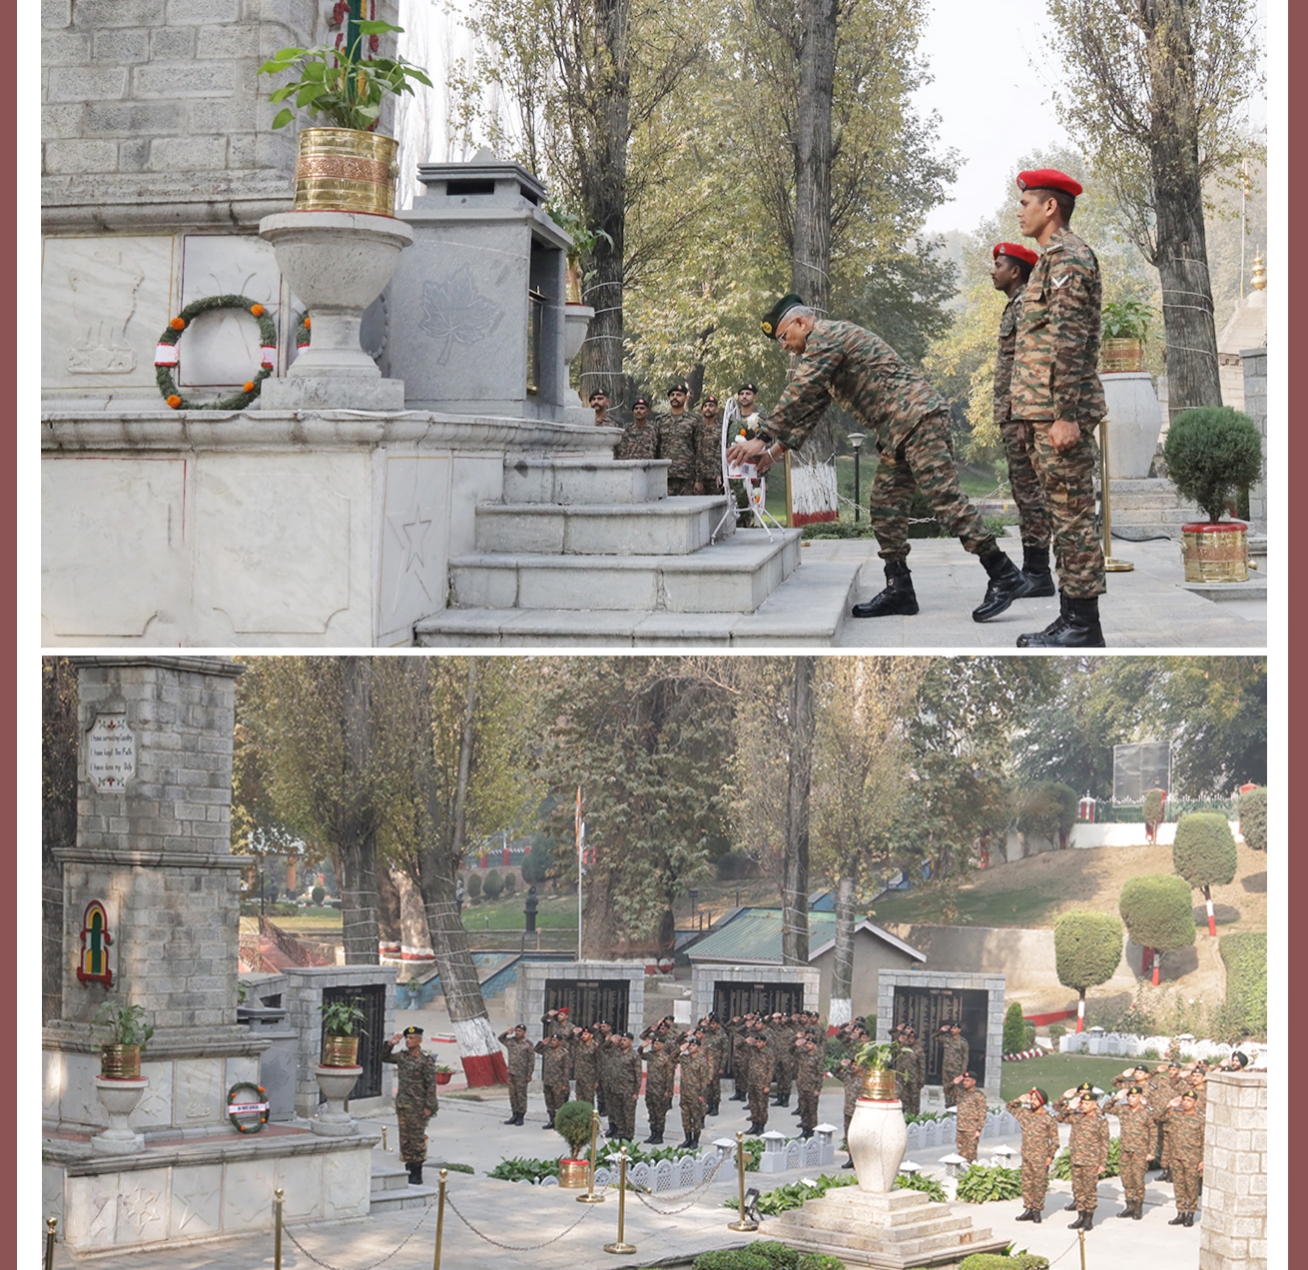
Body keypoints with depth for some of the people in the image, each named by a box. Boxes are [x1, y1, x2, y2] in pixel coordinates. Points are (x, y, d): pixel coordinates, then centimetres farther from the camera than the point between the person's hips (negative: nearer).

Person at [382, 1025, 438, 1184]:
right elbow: (384, 1057, 22)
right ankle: (409, 1170, 20)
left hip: (417, 1107, -7)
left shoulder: (426, 1060, -12)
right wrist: (390, 1044, 5)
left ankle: (417, 1174, 6)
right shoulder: (402, 1056, 7)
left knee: (417, 1140, 0)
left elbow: (431, 1085, -12)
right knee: (405, 1139, 11)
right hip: (402, 1104, 7)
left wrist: (429, 1106, -16)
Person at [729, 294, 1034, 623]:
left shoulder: (825, 336, -5)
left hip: (917, 416, -11)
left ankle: (1006, 576, -19)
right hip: (898, 432, 11)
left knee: (943, 496, -16)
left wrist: (762, 440, -10)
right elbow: (811, 408, 31)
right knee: (885, 506, 7)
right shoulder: (827, 347, 28)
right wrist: (776, 450, 23)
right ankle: (899, 590, 8)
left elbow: (798, 396, -13)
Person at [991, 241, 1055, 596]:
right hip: (1011, 416, 11)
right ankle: (1031, 570, 16)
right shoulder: (1014, 307, 20)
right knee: (1023, 490, 12)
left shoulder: (1026, 307, -12)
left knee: (1029, 490, -9)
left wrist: (1024, 419, -24)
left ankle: (1039, 574, -9)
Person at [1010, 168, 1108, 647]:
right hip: (1048, 410, 11)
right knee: (1065, 517, 12)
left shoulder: (1067, 256, -12)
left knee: (1072, 516, -8)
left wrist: (1065, 415, -23)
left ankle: (1084, 626, -7)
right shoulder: (1055, 258, 20)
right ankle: (1071, 619, 16)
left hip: (1060, 410, -11)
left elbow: (1069, 342, -20)